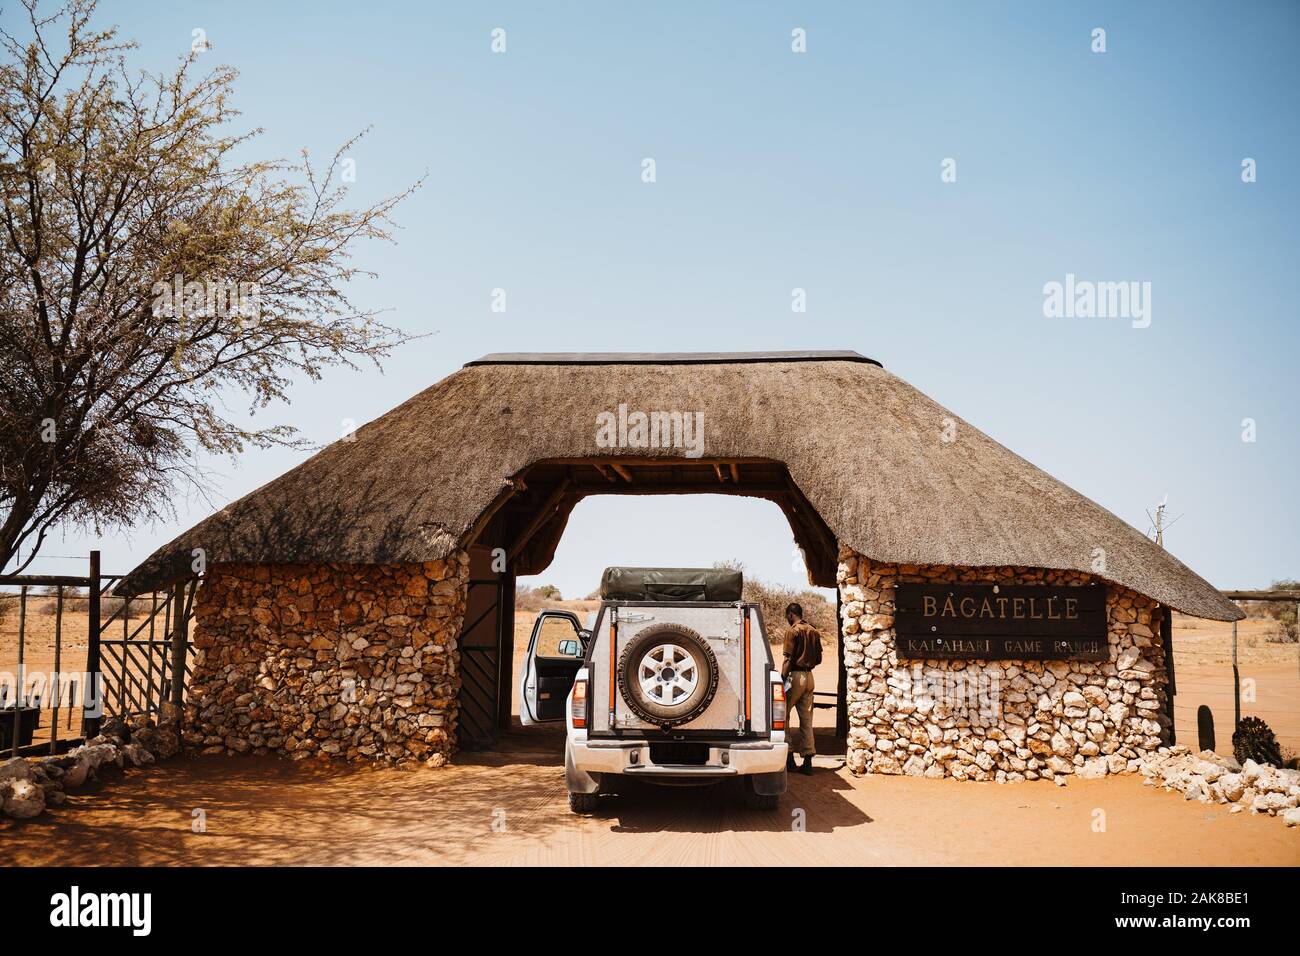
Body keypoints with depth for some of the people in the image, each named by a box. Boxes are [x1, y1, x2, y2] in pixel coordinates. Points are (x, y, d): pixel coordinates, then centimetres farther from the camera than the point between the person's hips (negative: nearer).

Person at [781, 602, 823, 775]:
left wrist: (782, 679, -13)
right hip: (809, 677, 7)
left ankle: (788, 756, 0)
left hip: (795, 676, -7)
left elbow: (788, 659, -15)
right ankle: (807, 761, 6)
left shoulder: (793, 631, -9)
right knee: (806, 719, 7)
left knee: (783, 714, 3)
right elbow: (818, 659, 14)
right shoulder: (814, 631, 11)